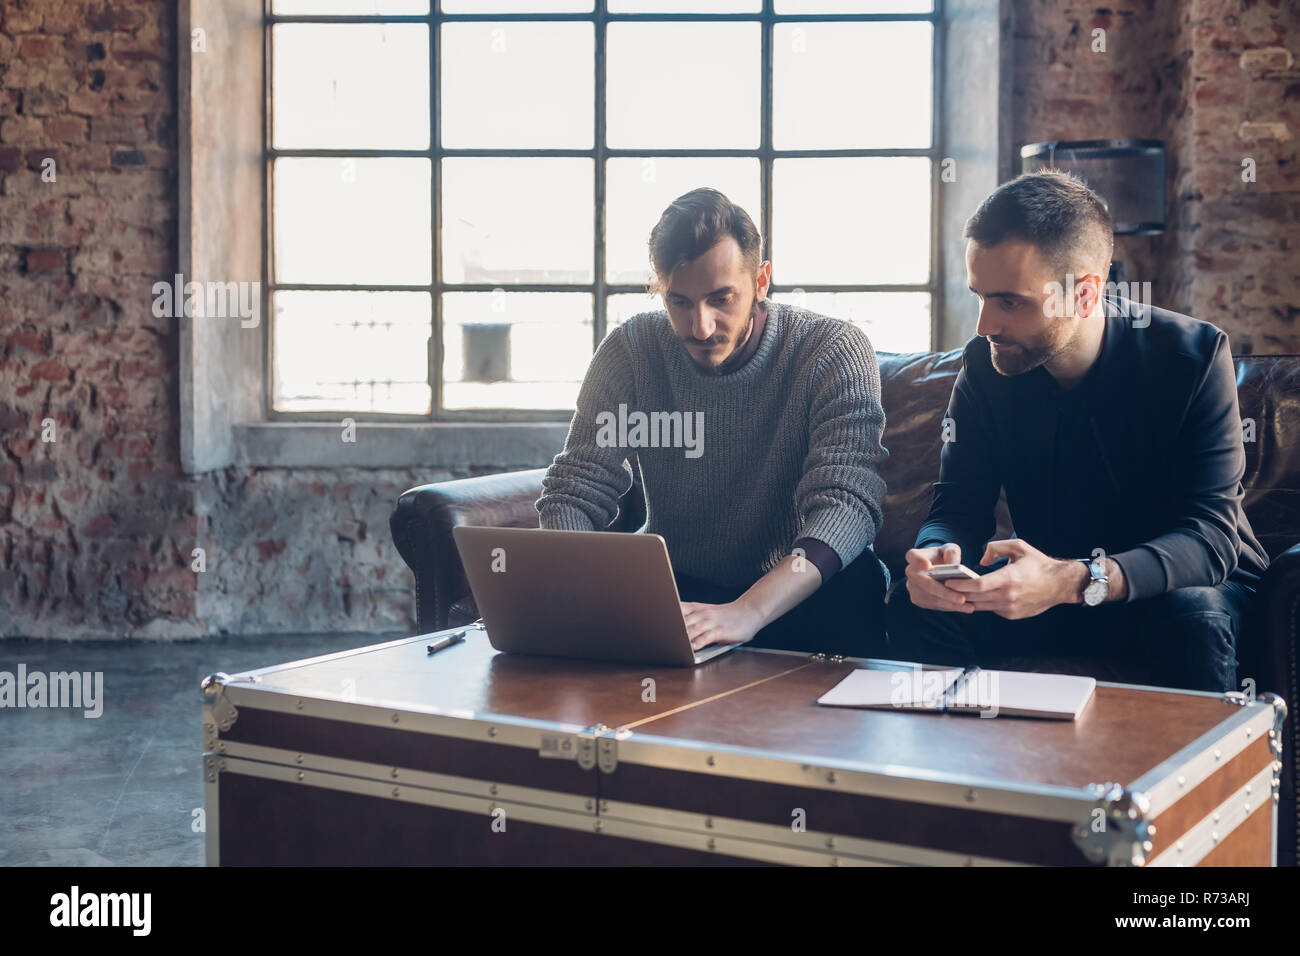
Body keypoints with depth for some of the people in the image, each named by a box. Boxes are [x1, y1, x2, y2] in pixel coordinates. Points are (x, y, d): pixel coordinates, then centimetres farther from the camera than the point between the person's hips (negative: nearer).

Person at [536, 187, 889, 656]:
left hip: (790, 593, -2)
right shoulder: (630, 350, -7)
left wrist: (746, 612, -45)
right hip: (672, 584, 2)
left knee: (856, 591, -34)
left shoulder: (835, 350, -15)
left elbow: (847, 500, -28)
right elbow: (574, 493, -9)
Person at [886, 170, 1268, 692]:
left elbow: (1210, 535, -26)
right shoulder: (985, 365, -7)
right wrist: (937, 553, -34)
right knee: (916, 605, -22)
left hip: (1186, 587, -2)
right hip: (1053, 588, 3)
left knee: (1192, 622, -37)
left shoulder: (1193, 357, -19)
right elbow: (958, 507, -7)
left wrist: (1076, 581, -44)